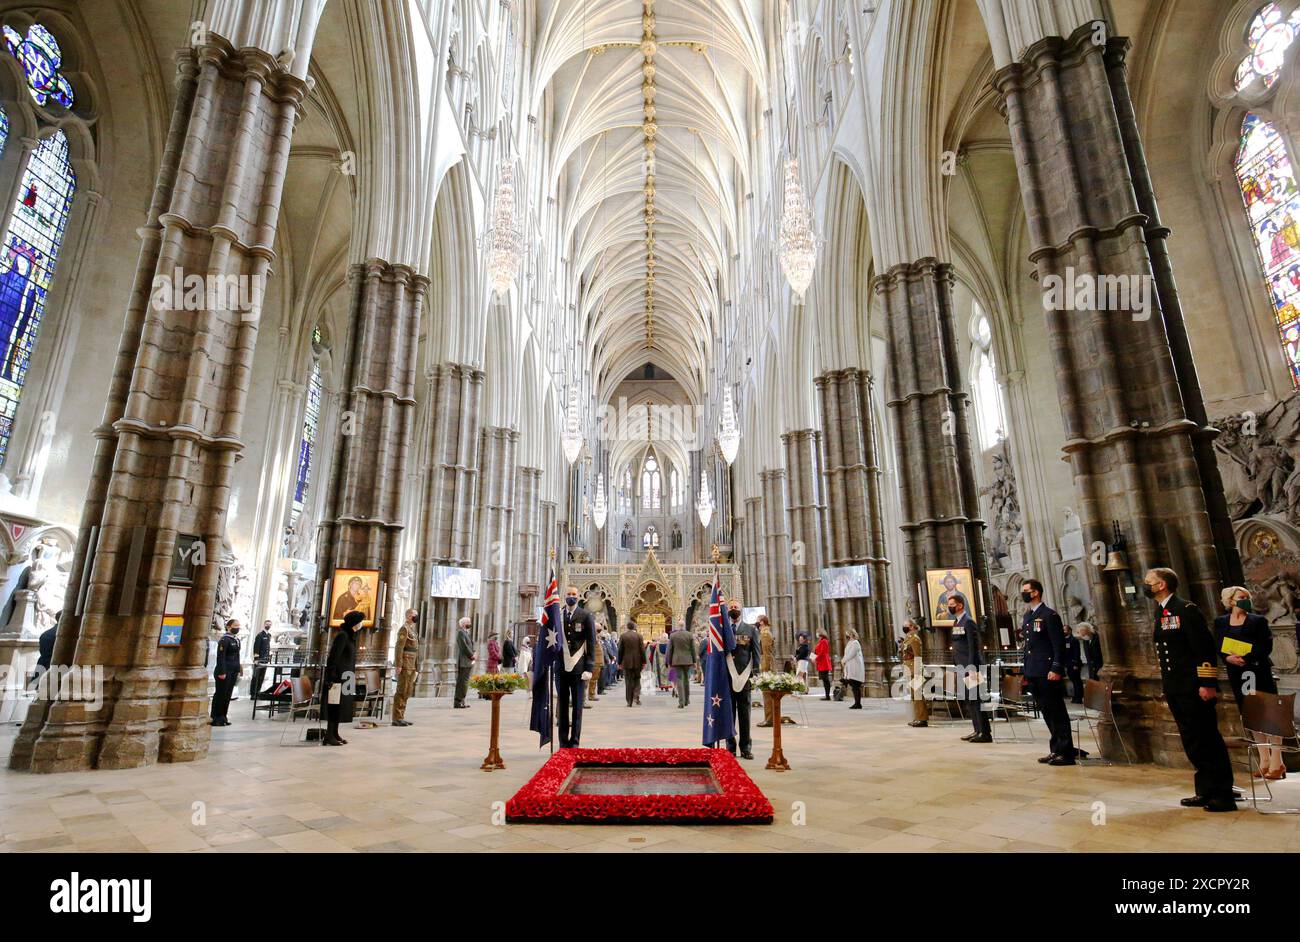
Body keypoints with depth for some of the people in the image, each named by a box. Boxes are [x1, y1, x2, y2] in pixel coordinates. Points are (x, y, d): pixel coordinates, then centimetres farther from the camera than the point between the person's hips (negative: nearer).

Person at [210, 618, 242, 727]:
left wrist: (238, 669, 17)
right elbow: (221, 657, -17)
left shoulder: (236, 639, 15)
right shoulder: (225, 640, -12)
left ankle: (222, 717, 18)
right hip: (225, 672, -8)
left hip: (233, 672, 8)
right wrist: (222, 672, -20)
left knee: (227, 695, 11)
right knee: (220, 694, -1)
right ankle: (215, 718, 8)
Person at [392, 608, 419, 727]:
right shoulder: (404, 629, -11)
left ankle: (401, 717, 18)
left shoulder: (413, 629, 18)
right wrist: (399, 665, -23)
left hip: (411, 666, 9)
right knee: (402, 691, -5)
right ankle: (397, 718, 0)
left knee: (408, 691, 12)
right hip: (405, 665, -9)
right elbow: (399, 648, -18)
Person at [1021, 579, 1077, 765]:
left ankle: (1065, 753, 5)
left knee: (1057, 713, -1)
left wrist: (1056, 669, -19)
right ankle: (1055, 750, 19)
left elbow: (1059, 645, -13)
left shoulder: (1049, 615, -9)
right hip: (1033, 673, 8)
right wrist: (1026, 671, 16)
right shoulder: (1026, 617, 15)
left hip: (1048, 673, -8)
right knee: (1047, 714, 12)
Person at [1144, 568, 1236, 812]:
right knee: (1192, 741, 13)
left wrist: (1207, 684, -20)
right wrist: (1167, 687, 17)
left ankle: (1223, 795, 10)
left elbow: (1205, 647, -16)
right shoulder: (1159, 614, 13)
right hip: (1174, 689, 8)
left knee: (1208, 739, 0)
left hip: (1194, 689, -8)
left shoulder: (1186, 609, -12)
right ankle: (1205, 791, 21)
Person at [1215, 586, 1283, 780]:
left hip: (1258, 671, -3)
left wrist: (1246, 658, -20)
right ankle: (1264, 760, 18)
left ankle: (1276, 761, 3)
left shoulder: (1258, 621, 0)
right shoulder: (1220, 622, 8)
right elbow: (1218, 647, 5)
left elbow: (1266, 646, -9)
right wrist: (1228, 658, -14)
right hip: (1236, 673, 3)